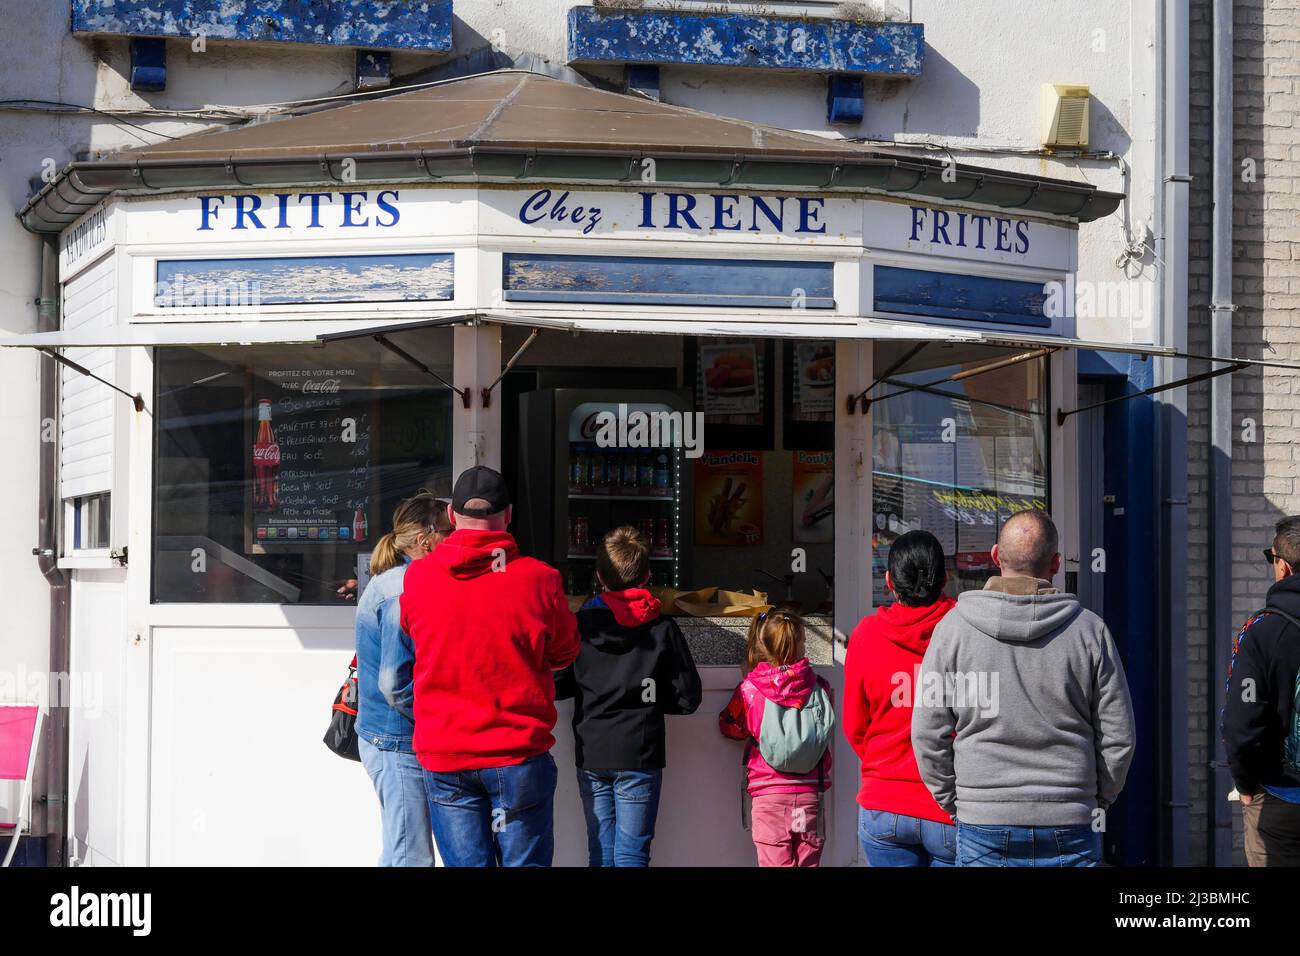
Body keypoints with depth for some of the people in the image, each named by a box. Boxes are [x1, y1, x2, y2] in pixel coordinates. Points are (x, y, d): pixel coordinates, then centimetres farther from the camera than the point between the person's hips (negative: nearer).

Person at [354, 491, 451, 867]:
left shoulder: (389, 582, 14)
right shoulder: (404, 590, -17)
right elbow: (395, 683, -22)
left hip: (383, 737, 10)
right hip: (400, 743, -10)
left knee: (399, 853, 16)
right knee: (411, 858, -6)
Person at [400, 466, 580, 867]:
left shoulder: (417, 578, -3)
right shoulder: (539, 579, -9)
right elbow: (564, 653, 6)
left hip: (443, 758, 2)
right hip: (519, 754, -2)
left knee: (465, 863, 7)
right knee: (524, 862, 6)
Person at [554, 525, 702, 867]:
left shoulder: (579, 625, -2)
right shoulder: (664, 629, -4)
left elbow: (555, 687, 0)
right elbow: (687, 698, -2)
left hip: (591, 754, 2)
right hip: (640, 755, -2)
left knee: (601, 850, 10)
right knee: (632, 853, 0)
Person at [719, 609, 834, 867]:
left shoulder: (749, 689, -5)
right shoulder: (818, 688, -2)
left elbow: (730, 726, 10)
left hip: (768, 793, -1)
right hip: (809, 793, 1)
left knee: (776, 862, 0)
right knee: (808, 861, 8)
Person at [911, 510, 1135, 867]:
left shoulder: (954, 626, -2)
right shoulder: (1090, 629, -1)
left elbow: (928, 733, -1)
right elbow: (1118, 737, 2)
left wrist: (952, 803, 11)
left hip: (983, 826, 0)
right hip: (1070, 825, 0)